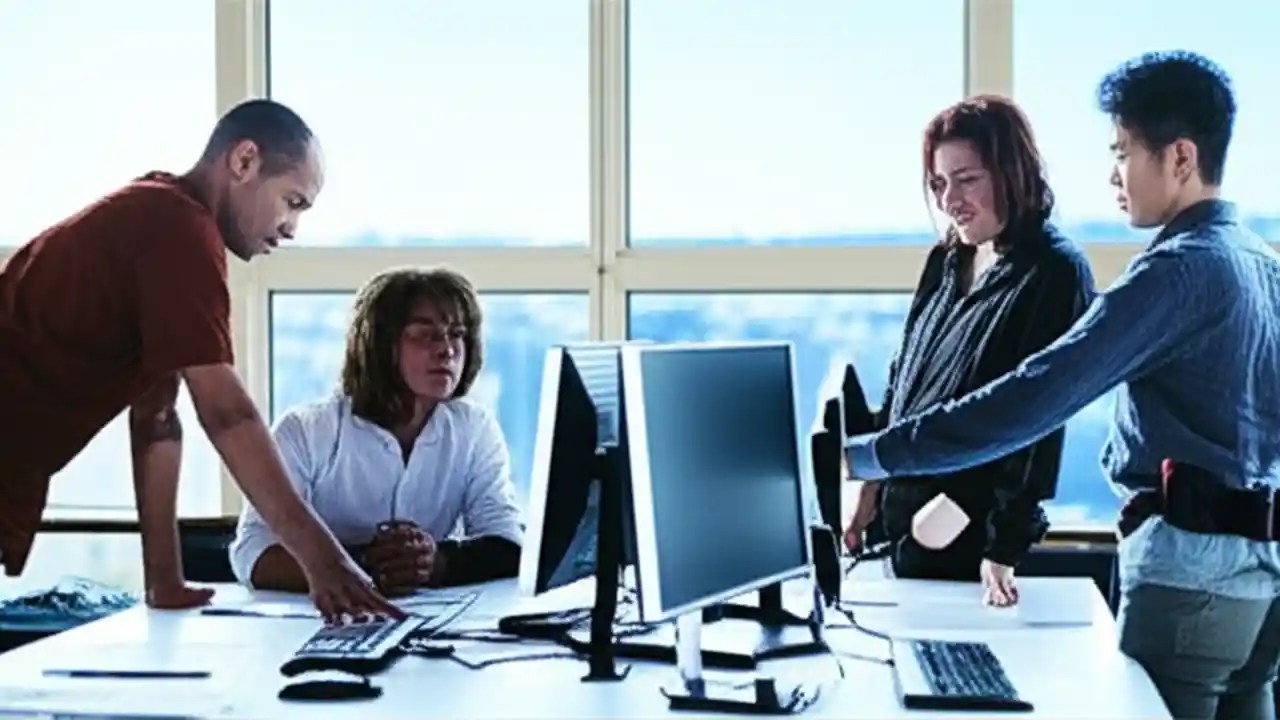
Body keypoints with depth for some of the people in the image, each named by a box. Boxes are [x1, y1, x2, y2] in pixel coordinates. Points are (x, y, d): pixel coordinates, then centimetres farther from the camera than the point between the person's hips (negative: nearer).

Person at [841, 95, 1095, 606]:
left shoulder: (1055, 273, -12)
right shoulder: (946, 261, 9)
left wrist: (1003, 548, -18)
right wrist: (870, 489, 15)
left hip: (969, 533, -7)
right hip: (902, 517, 7)